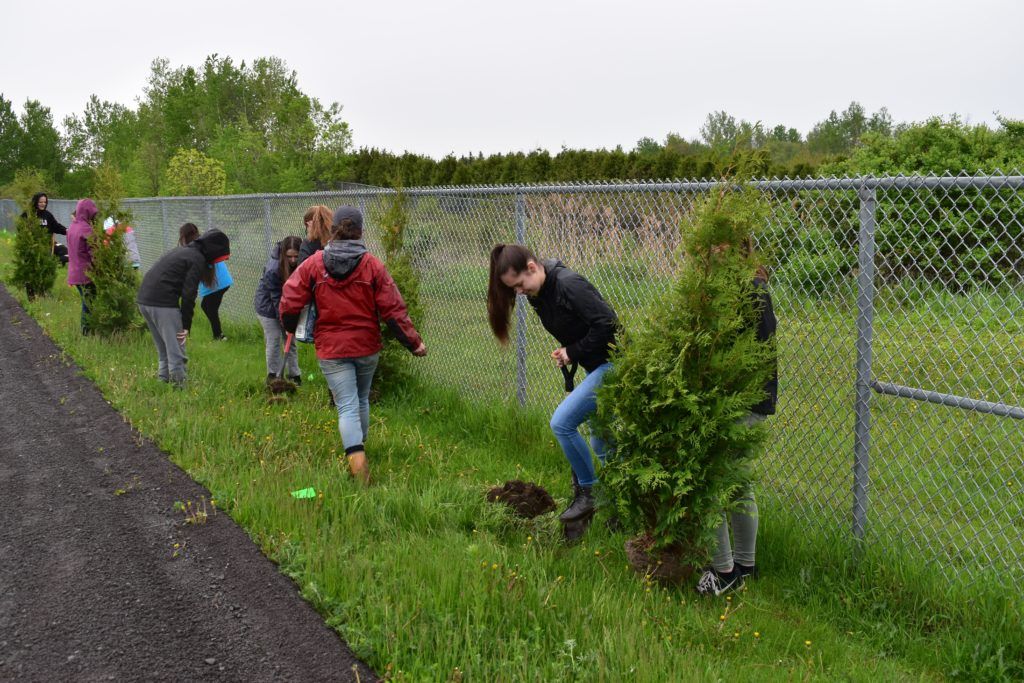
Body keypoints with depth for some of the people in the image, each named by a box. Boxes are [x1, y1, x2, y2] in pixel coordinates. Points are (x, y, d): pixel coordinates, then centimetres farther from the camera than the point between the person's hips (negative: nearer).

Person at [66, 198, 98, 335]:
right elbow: (93, 252, -17)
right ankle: (88, 331, 2)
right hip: (85, 272, -9)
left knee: (86, 302, 18)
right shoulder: (86, 229, -18)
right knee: (89, 304, -1)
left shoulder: (72, 227, 9)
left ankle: (85, 330, 23)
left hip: (74, 272, 9)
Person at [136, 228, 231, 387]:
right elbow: (189, 294, -11)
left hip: (144, 300, 9)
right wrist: (186, 325, -8)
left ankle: (163, 381, 21)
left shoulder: (183, 251, 23)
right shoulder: (198, 260, -5)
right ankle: (179, 386, -5)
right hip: (163, 303, -9)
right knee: (176, 351, -4)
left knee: (163, 350, 18)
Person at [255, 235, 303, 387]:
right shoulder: (273, 269, -32)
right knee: (274, 340, -3)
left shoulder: (301, 265, -18)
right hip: (268, 305, -5)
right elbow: (276, 298, -26)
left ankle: (294, 374, 16)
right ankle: (273, 375, 9)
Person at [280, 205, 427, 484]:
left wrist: (292, 328, 17)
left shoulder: (313, 264, -6)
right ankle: (359, 446, 39)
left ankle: (357, 458, -20)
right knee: (362, 400, 22)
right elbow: (393, 309, -9)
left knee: (347, 406, -2)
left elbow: (289, 303, -5)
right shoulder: (372, 265, -7)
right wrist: (414, 342, 0)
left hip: (331, 349, -1)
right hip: (367, 346, 1)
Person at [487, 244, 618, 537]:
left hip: (613, 363, -10)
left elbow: (606, 324, -25)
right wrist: (565, 352, 3)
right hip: (597, 367, 10)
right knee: (602, 447, 16)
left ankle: (587, 492, -1)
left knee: (562, 422, -17)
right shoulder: (539, 294, 8)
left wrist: (573, 352, -16)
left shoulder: (570, 285, -21)